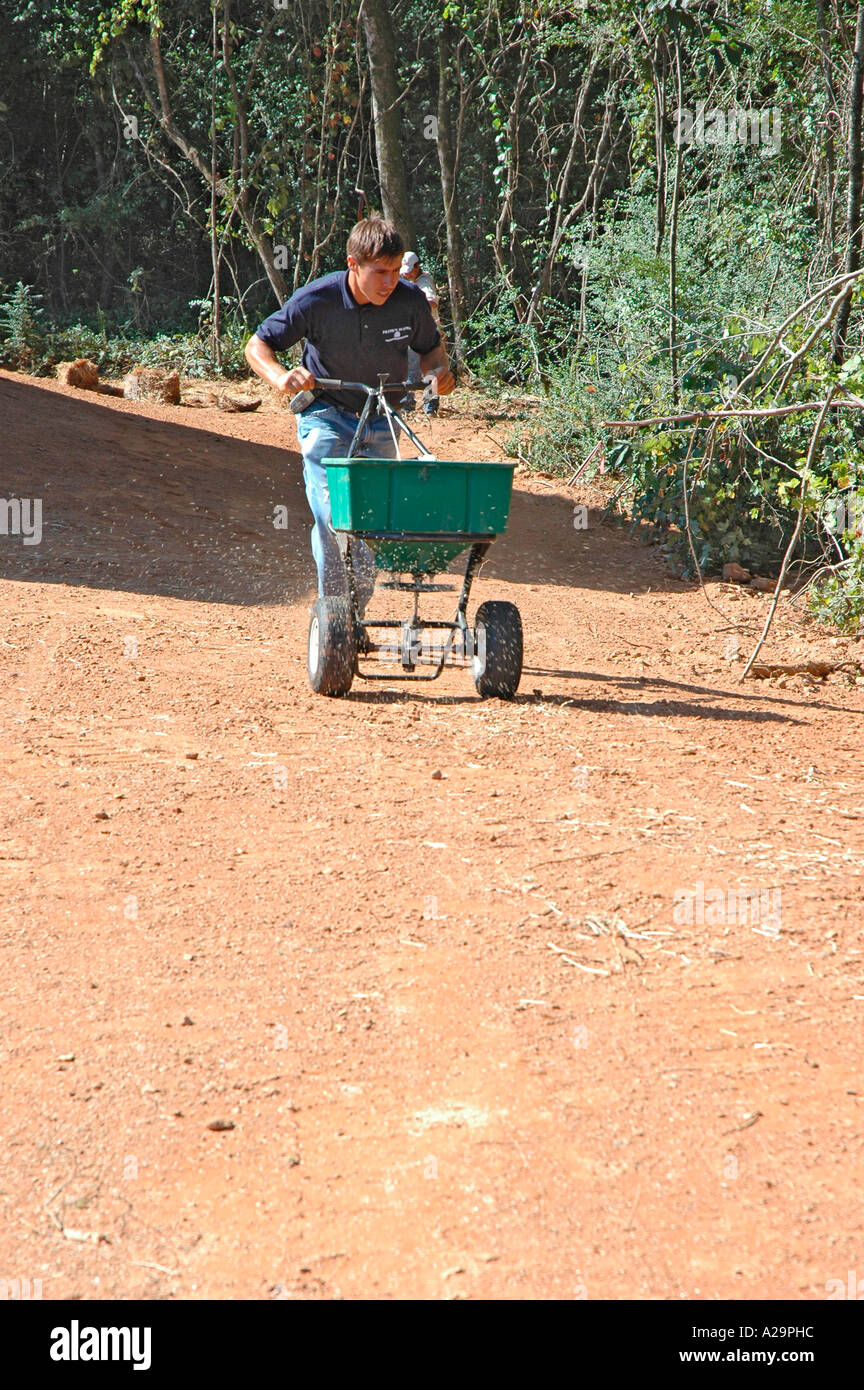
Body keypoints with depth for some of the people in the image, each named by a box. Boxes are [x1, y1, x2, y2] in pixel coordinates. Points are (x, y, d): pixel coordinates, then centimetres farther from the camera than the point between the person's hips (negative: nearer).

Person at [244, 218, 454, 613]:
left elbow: (430, 348, 8)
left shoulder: (411, 301, -12)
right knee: (333, 517, -17)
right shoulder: (316, 300, -19)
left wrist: (439, 371, -16)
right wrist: (280, 377, -30)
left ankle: (358, 611, 20)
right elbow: (257, 346, -9)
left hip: (381, 424, 3)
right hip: (326, 417, -3)